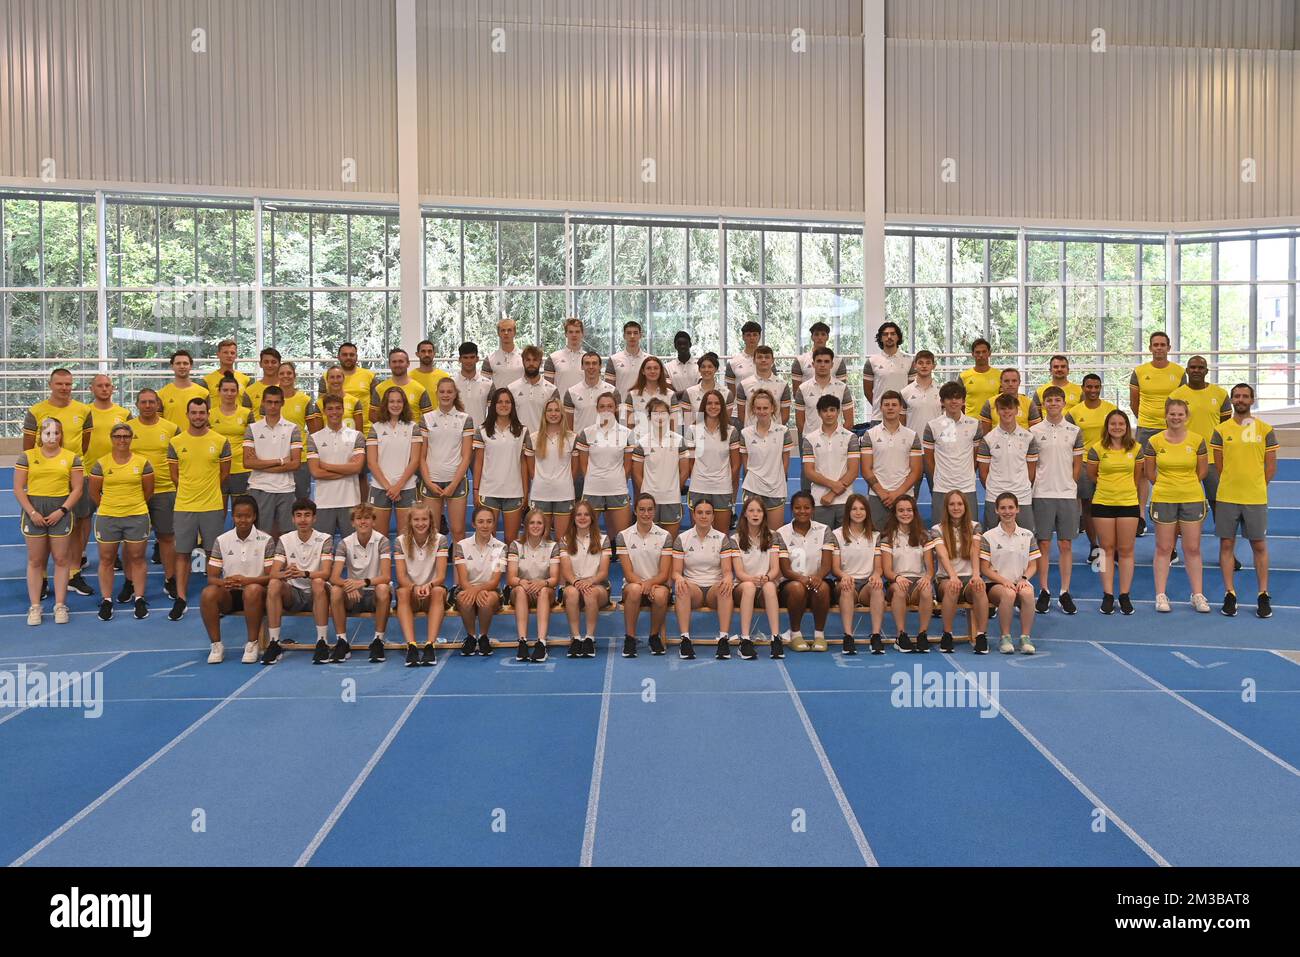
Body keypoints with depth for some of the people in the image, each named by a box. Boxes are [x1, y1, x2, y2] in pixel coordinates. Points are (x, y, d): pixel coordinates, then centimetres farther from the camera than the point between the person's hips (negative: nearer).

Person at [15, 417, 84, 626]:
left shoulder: (72, 458, 4)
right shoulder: (27, 456, 4)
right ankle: (34, 606, 11)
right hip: (34, 510, 0)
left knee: (61, 559, 3)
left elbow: (77, 489, 2)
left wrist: (61, 511, -9)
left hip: (61, 510, 0)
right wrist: (32, 512, -9)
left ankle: (60, 605, 10)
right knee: (35, 560, 5)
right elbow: (18, 488, 2)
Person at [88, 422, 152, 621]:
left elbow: (148, 491, 7)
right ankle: (106, 601, 18)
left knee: (137, 558, 8)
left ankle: (139, 599, 17)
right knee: (106, 559, 7)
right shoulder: (101, 464, -2)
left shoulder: (142, 462, -1)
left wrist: (134, 505, 12)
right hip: (107, 518, 0)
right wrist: (108, 507, 12)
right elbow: (94, 492, 6)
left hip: (137, 517, 0)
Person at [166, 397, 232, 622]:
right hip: (184, 506, 1)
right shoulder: (176, 442, 2)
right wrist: (189, 492, 6)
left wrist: (208, 491, 11)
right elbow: (174, 475, 9)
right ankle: (180, 599, 10)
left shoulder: (220, 441, 0)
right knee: (182, 553, 4)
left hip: (213, 506, -1)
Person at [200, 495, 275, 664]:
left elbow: (270, 577, -9)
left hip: (255, 592, -2)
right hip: (229, 594, 3)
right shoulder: (221, 540, 3)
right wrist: (225, 583, -23)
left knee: (253, 590, -38)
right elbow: (211, 577, 1)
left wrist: (246, 580, -25)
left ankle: (253, 644, -22)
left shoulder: (266, 541, -4)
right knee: (208, 593, -29)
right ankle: (216, 645, -13)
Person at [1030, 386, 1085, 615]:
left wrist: (1067, 484, 2)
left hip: (1067, 495, 1)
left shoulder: (1075, 431, 6)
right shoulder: (1034, 431, 3)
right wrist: (1041, 484, 0)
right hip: (1042, 495, -1)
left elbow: (1077, 465, 10)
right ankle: (1044, 592, 11)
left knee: (1066, 545, 4)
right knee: (1043, 544, 2)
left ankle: (1065, 592, 11)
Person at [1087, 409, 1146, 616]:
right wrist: (1109, 485, 9)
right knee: (1107, 549, 5)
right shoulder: (1097, 448, -3)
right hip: (1103, 503, -1)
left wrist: (1124, 487, 12)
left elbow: (1138, 476, 12)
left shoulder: (1135, 448, 2)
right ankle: (1108, 595, 10)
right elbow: (1091, 476, 7)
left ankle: (1125, 595, 12)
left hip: (1129, 503, 1)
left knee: (1126, 550, 5)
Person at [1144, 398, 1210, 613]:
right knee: (1163, 548, 5)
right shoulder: (1154, 442, -3)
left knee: (1193, 548, 6)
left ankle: (1198, 595, 15)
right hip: (1163, 500, -1)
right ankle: (1160, 595, 11)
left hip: (1192, 500, 1)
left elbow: (1202, 472, 8)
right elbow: (1150, 474, 5)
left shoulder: (1198, 440, -1)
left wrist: (1185, 485, 10)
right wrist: (1168, 486, 8)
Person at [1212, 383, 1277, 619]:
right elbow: (1219, 465, 6)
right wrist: (1234, 484, 3)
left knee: (1259, 546, 5)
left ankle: (1263, 595, 13)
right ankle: (1229, 595, 10)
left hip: (1256, 498, 0)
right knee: (1226, 544, 3)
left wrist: (1256, 487, 3)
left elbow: (1271, 466, 5)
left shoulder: (1265, 430, 3)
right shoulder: (1221, 430, 3)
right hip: (1227, 497, 1)